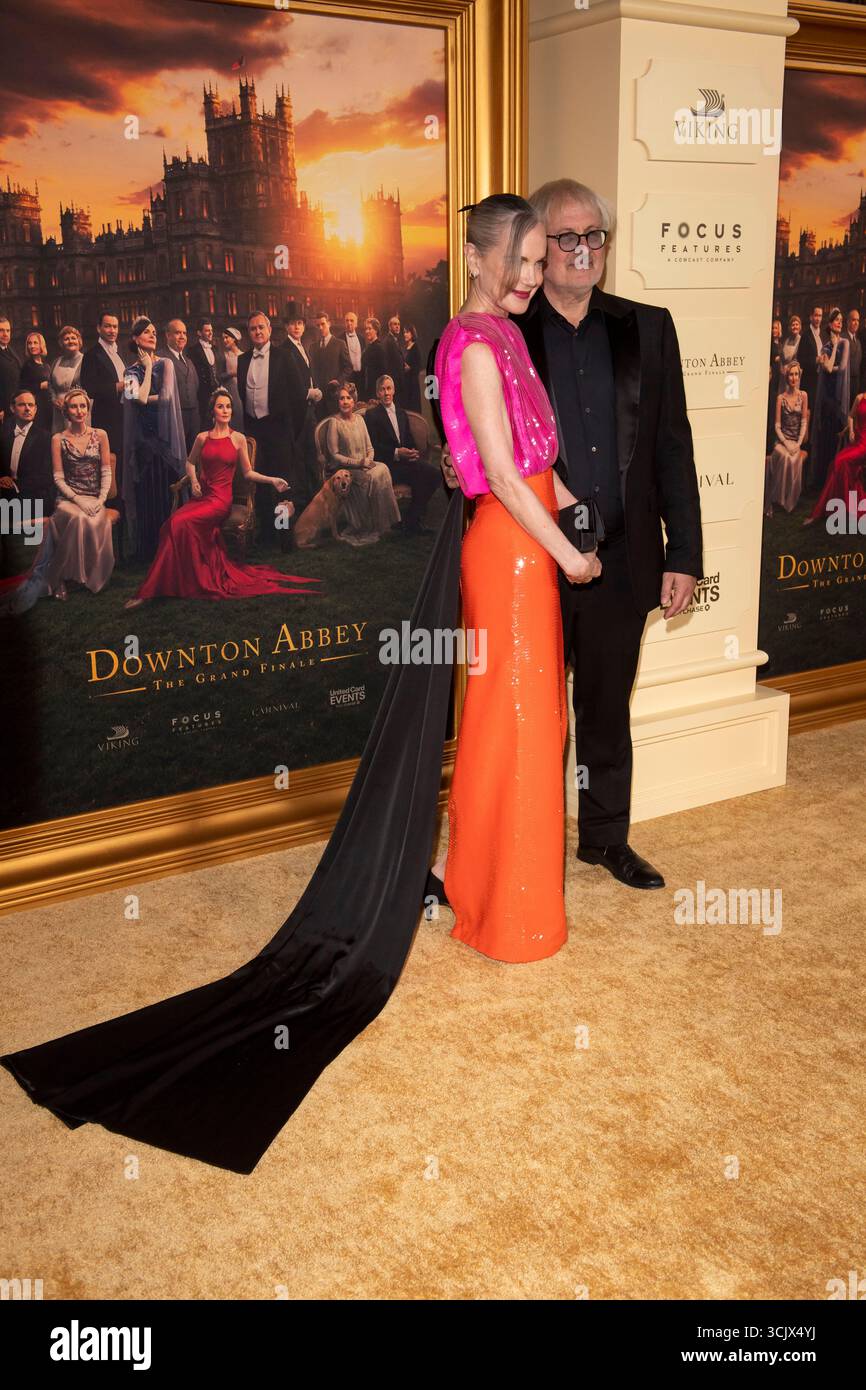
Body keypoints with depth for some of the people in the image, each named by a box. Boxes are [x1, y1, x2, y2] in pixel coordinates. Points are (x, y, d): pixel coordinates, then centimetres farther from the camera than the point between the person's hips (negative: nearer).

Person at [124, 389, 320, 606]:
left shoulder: (238, 438, 4)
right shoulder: (202, 438, 12)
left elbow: (248, 473, 9)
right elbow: (190, 462, 28)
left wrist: (272, 480, -4)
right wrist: (193, 480, 9)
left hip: (221, 498, -3)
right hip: (201, 496, 3)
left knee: (179, 522, -28)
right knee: (174, 522, -30)